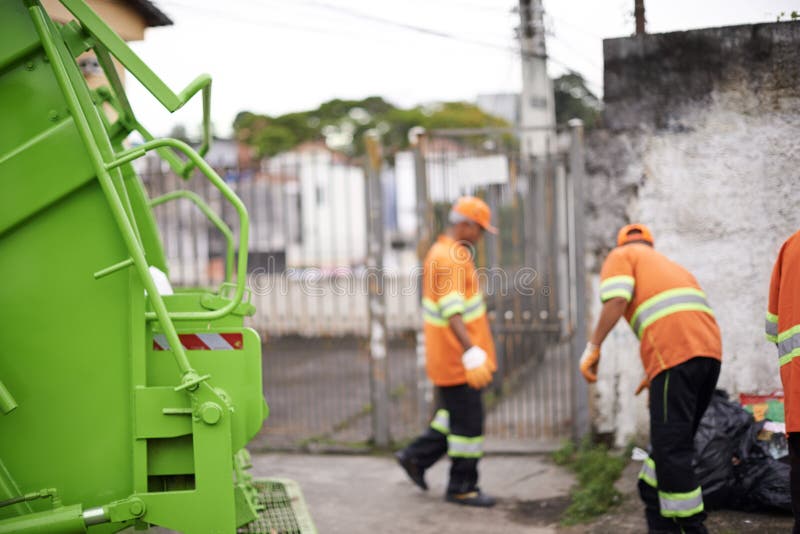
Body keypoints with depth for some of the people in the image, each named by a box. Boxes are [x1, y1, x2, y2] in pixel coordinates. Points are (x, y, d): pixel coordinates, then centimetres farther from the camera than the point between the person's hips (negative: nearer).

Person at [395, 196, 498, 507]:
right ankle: (462, 487, 10)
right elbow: (453, 313, -32)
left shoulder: (443, 252, 13)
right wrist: (471, 353, -41)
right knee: (468, 422, -1)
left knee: (455, 414, 20)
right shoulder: (449, 260, -21)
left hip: (454, 356, 10)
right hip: (457, 359, -10)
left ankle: (417, 456, 28)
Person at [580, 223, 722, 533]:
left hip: (675, 356, -8)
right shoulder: (670, 264, 36)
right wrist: (653, 373, 38)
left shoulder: (621, 256, 15)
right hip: (711, 351, 8)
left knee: (671, 448, -5)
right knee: (673, 442, 16)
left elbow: (617, 299, -5)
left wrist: (593, 347, -4)